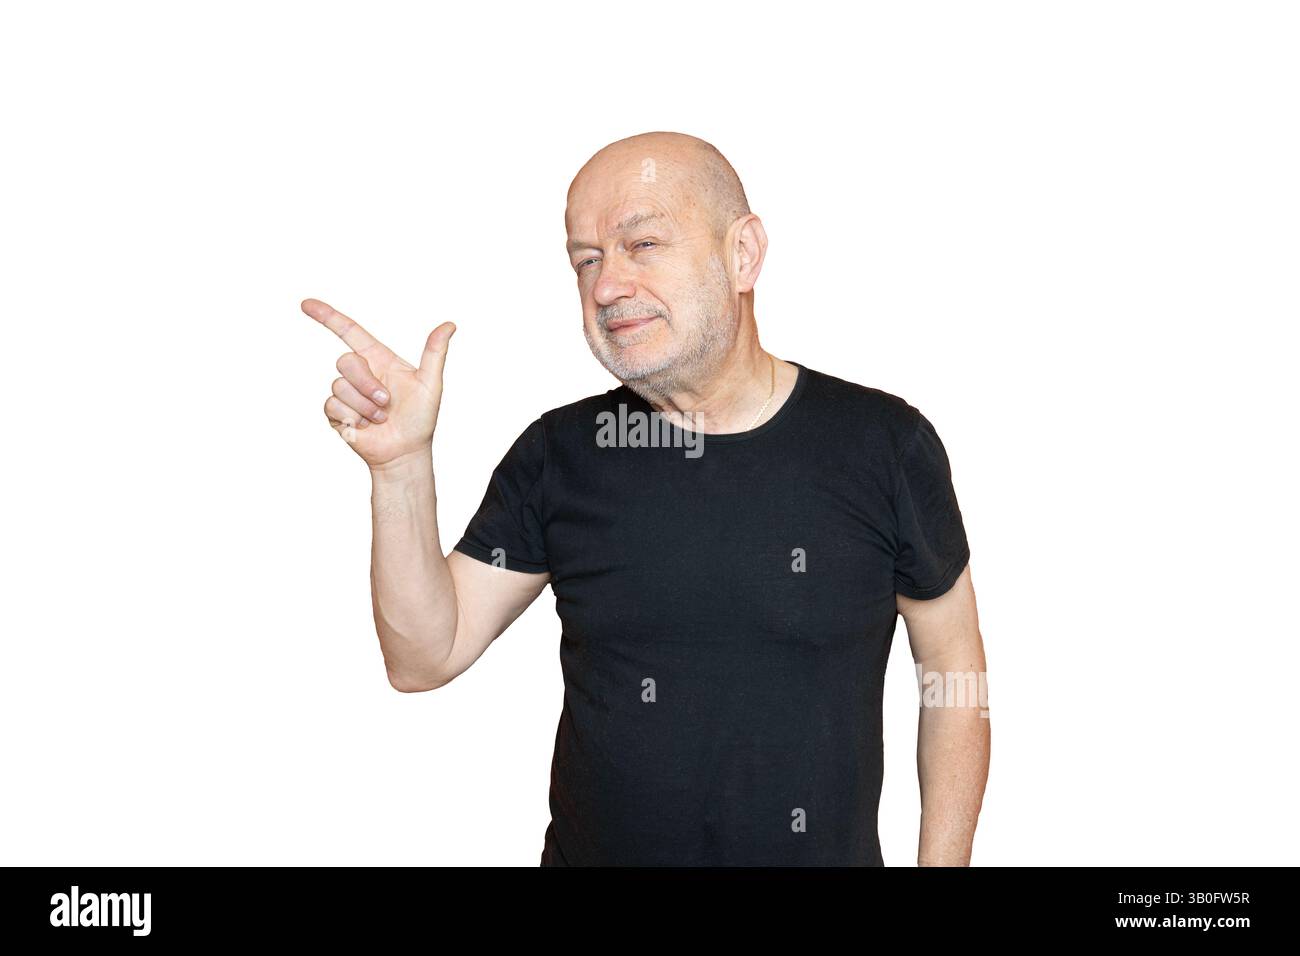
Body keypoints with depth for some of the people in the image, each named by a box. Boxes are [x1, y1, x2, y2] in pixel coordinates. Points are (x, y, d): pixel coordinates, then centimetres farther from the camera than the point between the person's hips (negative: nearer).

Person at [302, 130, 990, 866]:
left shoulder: (885, 444, -11)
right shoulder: (558, 454, -6)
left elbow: (953, 668, -3)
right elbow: (425, 657, -7)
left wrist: (943, 861, -5)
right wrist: (401, 464, -19)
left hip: (827, 851, -1)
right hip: (589, 848, 2)